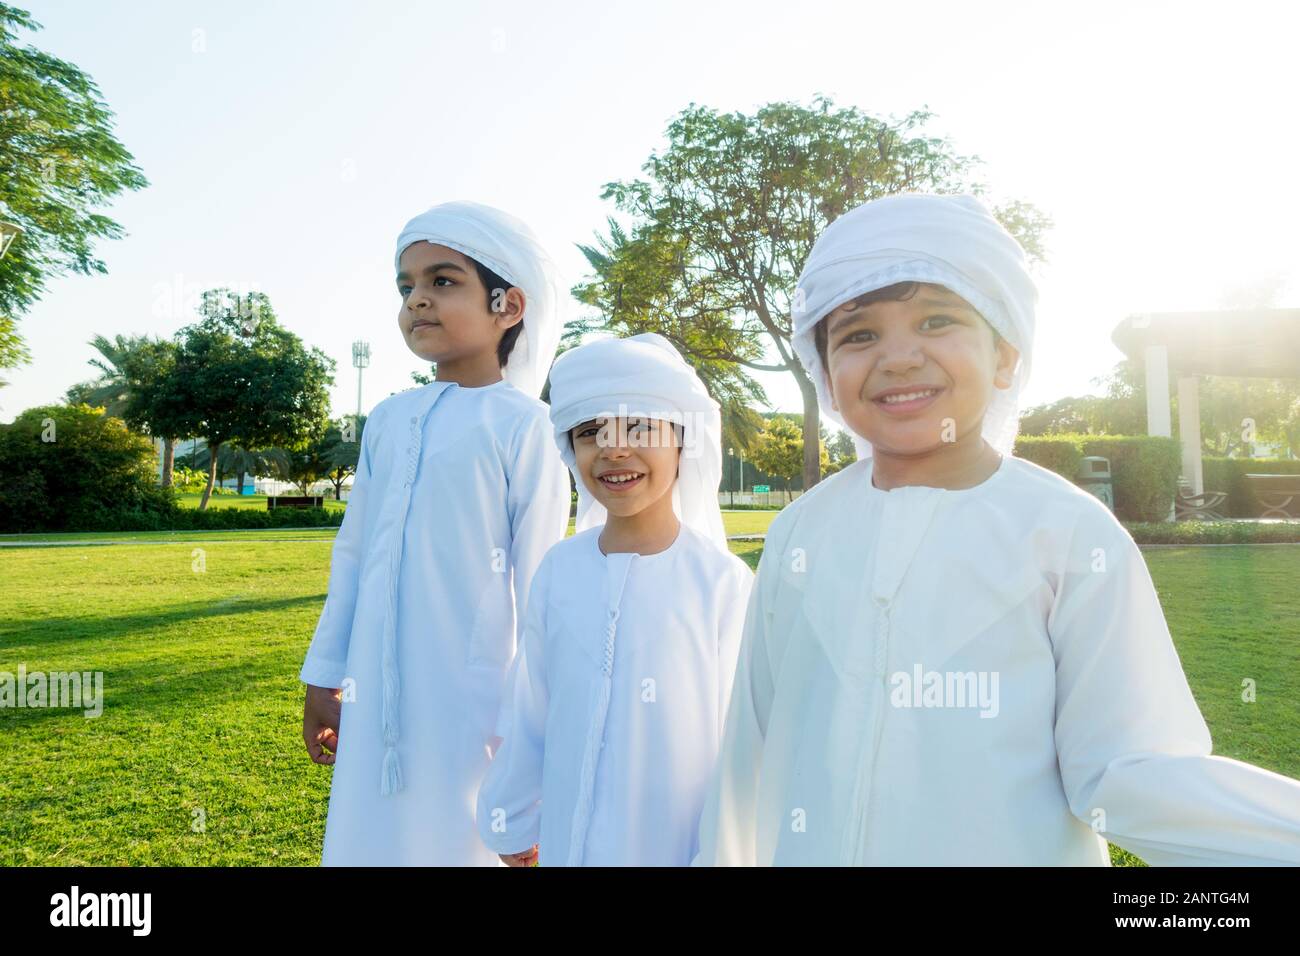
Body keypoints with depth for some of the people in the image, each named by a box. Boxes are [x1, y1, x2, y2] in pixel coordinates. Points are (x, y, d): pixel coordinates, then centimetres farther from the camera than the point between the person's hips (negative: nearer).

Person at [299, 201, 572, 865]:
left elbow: (537, 579, -9)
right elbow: (354, 552, 13)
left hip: (472, 698, -5)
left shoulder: (519, 423, -9)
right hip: (382, 696, 6)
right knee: (371, 836, 15)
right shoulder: (388, 420, 8)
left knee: (454, 839, 7)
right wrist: (324, 677, 14)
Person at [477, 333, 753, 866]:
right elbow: (529, 714, 4)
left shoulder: (722, 581, -17)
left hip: (678, 846, -3)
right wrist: (511, 819, 11)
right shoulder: (559, 568, -6)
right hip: (569, 841, 3)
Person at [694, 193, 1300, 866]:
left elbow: (1122, 772, -16)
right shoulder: (798, 532, -6)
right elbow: (752, 747, 1)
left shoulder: (1070, 533, -14)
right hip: (810, 849, 3)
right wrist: (721, 854, 7)